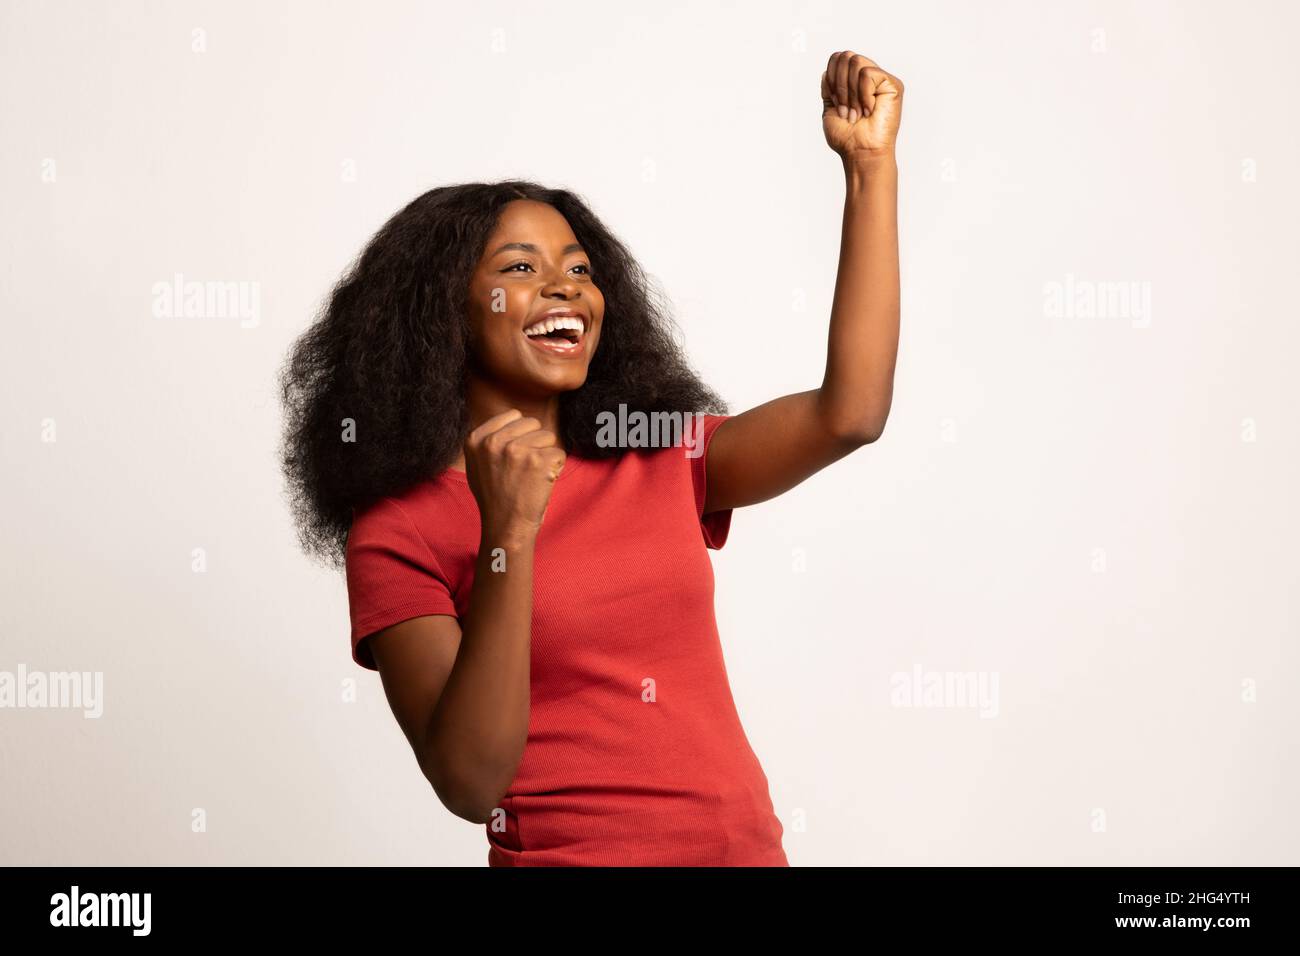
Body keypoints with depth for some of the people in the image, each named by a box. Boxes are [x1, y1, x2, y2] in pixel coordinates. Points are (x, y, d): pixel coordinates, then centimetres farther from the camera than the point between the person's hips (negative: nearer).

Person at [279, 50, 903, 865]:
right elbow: (471, 785, -18)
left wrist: (871, 163, -9)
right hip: (566, 851, -4)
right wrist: (509, 537, -26)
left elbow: (849, 413, -9)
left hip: (750, 845, 5)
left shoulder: (662, 462, 5)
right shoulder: (398, 534, -8)